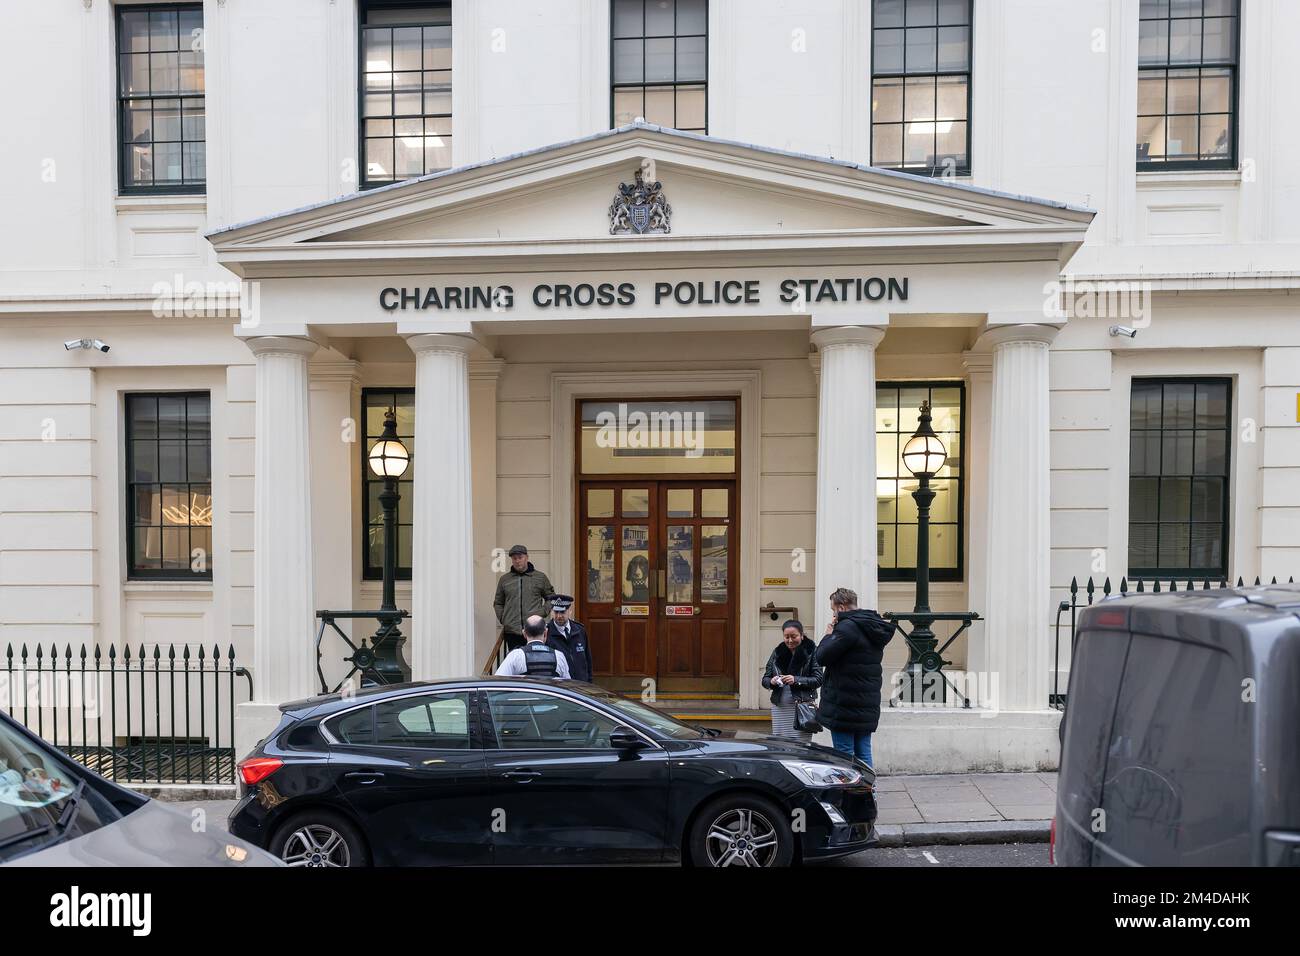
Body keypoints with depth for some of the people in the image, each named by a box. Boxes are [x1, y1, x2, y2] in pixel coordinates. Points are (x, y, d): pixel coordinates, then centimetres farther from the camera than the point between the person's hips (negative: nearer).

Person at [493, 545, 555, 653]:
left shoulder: (540, 577, 8)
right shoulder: (504, 579, 13)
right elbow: (498, 603, 21)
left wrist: (543, 612, 1)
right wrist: (502, 619, 8)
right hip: (512, 631, 2)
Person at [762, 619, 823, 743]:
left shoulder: (811, 651, -1)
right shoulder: (778, 652, 10)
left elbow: (818, 680, -7)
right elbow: (765, 679, 11)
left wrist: (796, 680, -19)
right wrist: (772, 682, -11)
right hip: (779, 707, 4)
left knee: (801, 743, -6)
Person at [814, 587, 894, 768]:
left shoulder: (848, 627, -17)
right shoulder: (873, 628, 13)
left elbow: (822, 657, -16)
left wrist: (829, 635, 1)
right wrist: (835, 633, 8)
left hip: (845, 708, -8)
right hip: (868, 705, 8)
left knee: (844, 756, -2)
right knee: (864, 755, 13)